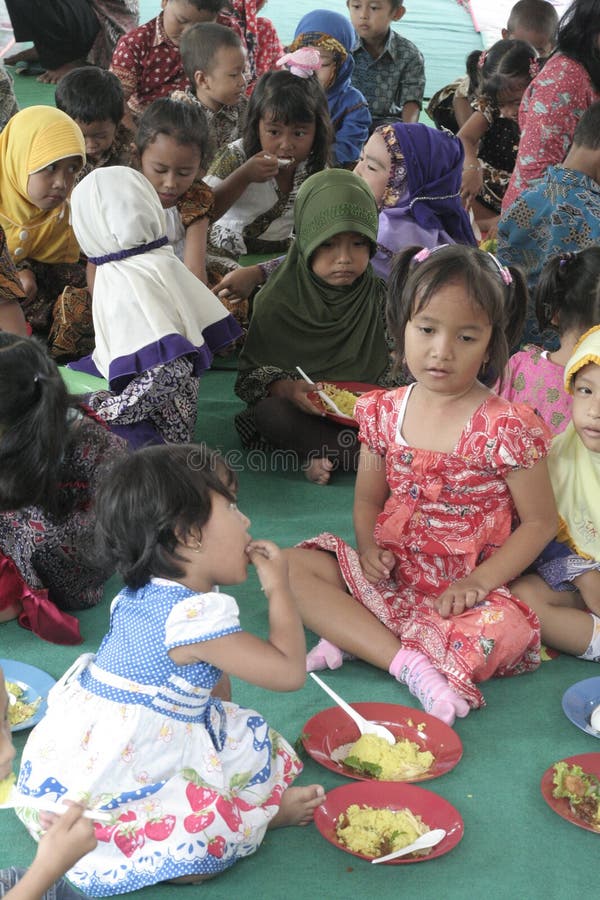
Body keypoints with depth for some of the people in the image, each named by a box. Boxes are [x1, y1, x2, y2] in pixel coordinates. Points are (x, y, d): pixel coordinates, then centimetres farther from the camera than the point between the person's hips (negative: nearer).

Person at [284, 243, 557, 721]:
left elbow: (540, 521, -7)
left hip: (461, 588, -4)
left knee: (508, 629, -35)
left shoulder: (507, 426, -12)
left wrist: (479, 580, -19)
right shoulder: (385, 411, 2)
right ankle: (409, 662, -25)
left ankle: (356, 640, -23)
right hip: (391, 574, 5)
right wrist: (368, 547, -9)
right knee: (291, 566, -15)